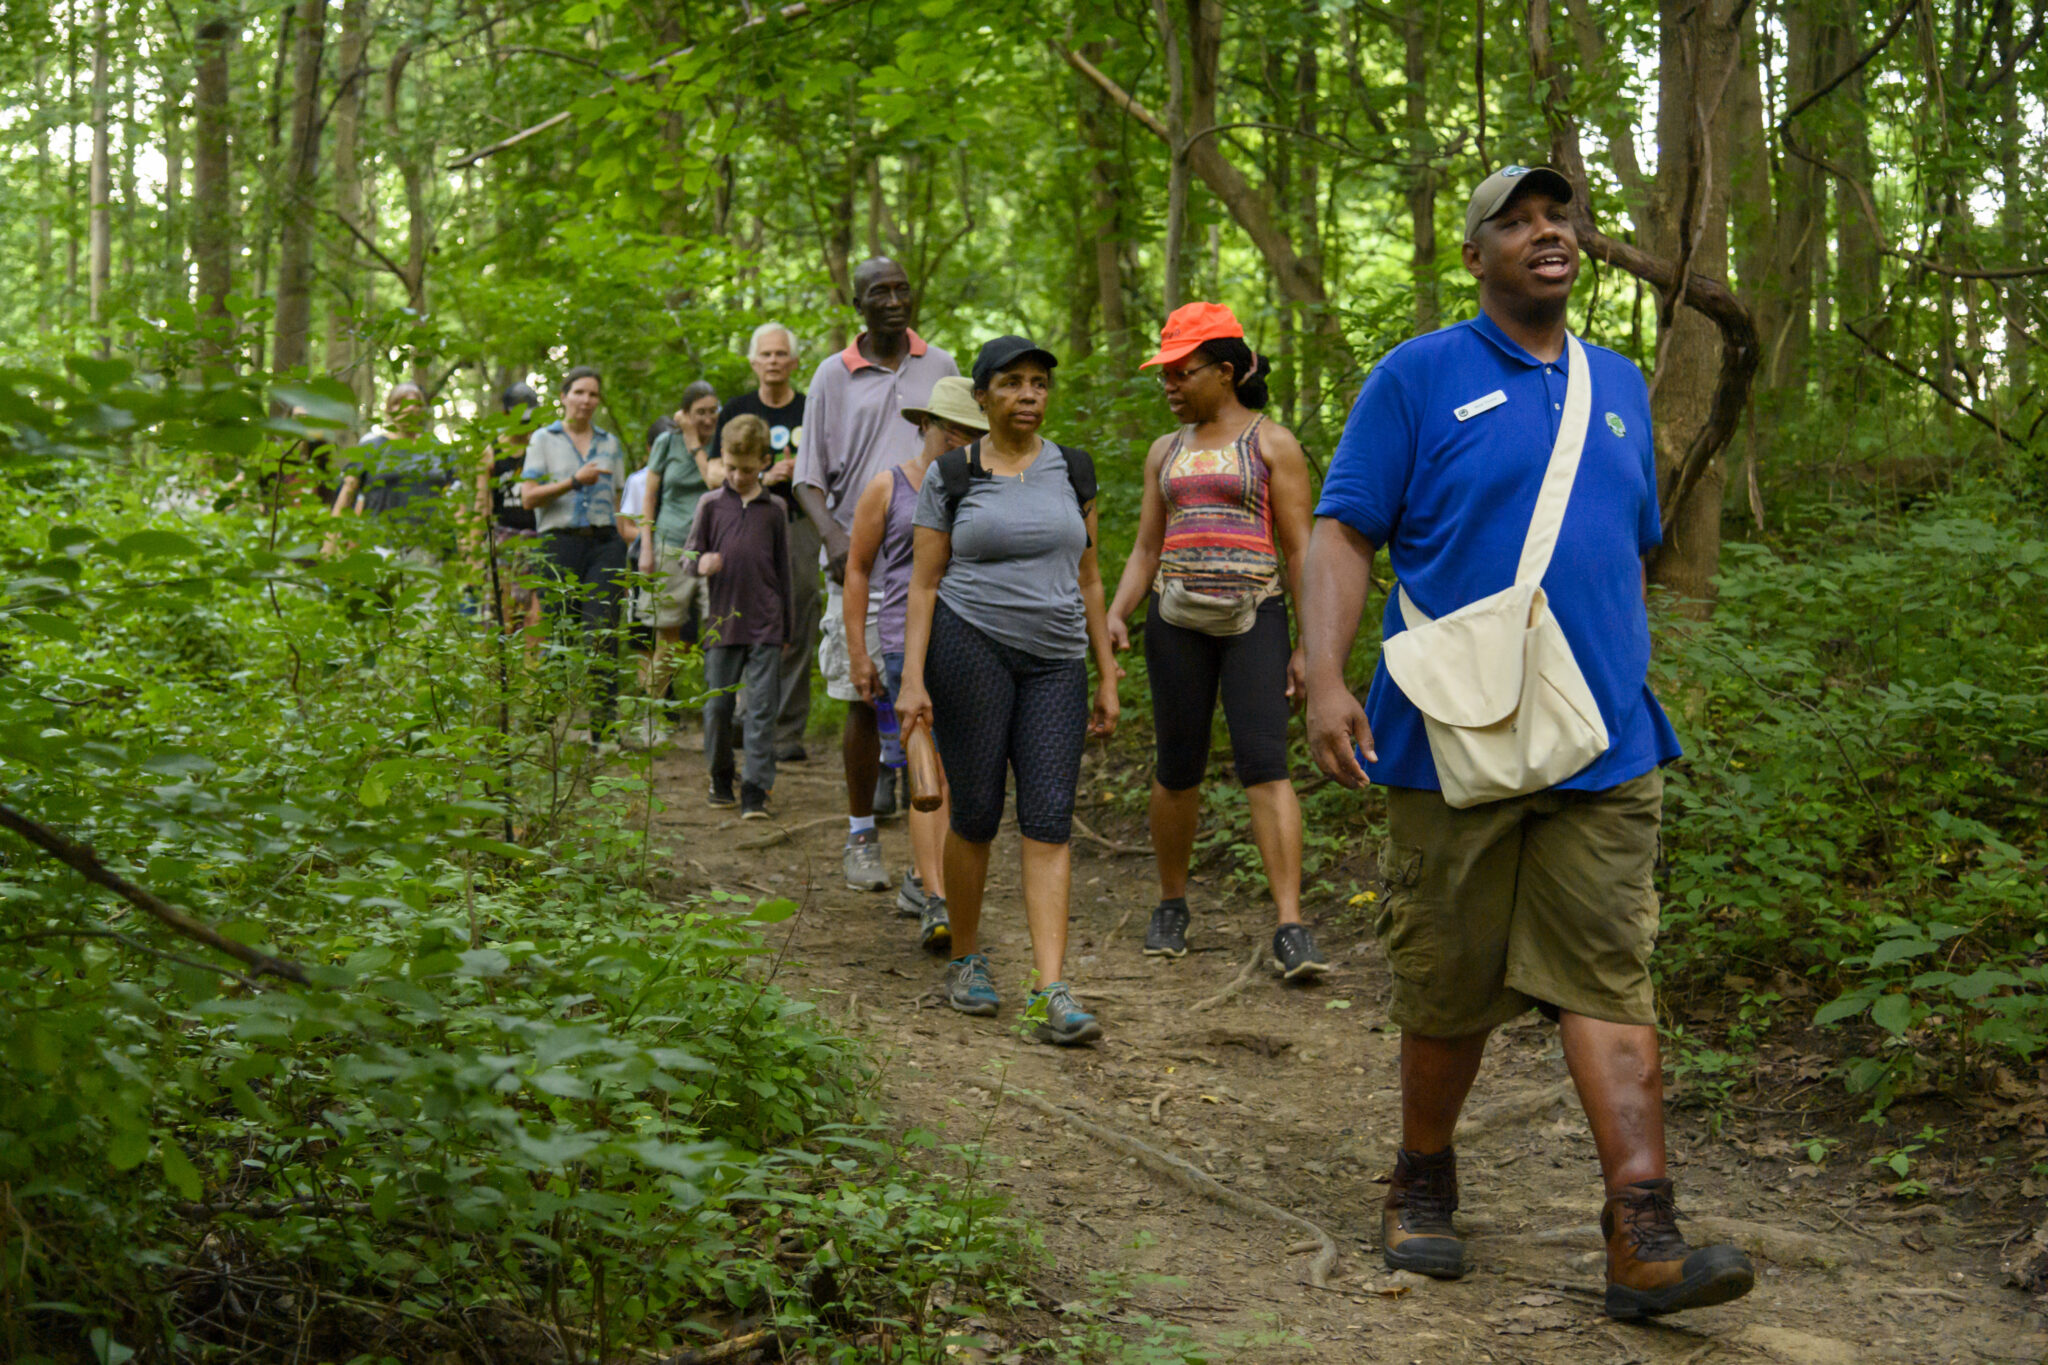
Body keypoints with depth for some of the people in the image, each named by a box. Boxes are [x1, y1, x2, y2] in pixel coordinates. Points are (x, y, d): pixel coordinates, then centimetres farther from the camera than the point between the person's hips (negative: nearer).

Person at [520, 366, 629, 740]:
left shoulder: (610, 444, 17)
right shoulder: (544, 439, 9)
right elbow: (528, 496, 0)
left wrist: (624, 548, 11)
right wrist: (574, 481, -10)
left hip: (604, 543, 2)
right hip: (560, 543, -2)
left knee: (602, 632, -10)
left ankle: (605, 723, -11)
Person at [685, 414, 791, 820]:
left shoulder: (774, 509, 4)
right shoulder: (711, 505, 4)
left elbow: (783, 570, 10)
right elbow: (690, 555, 7)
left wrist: (785, 629, 12)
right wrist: (701, 564, -18)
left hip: (765, 626, -1)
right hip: (722, 623, 1)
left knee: (761, 708, -5)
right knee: (718, 706, 8)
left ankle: (756, 789, -3)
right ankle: (720, 777, 26)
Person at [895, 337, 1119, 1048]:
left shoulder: (1071, 471, 11)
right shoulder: (950, 477, 3)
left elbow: (1088, 580, 13)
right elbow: (924, 583, 1)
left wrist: (1107, 678, 11)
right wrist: (912, 677, -8)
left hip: (1055, 661, 2)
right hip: (969, 648, -2)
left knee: (1049, 820, -6)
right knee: (976, 814, 1)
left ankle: (1053, 992, -10)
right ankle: (965, 960, 22)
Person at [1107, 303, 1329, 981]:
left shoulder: (1272, 443, 3)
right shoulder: (1166, 451, 16)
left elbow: (1299, 549, 1)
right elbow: (1145, 550, 17)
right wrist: (1115, 615, 0)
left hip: (1254, 617, -4)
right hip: (1177, 618, 4)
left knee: (1264, 764, -14)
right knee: (1178, 770, 6)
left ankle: (1292, 929, -17)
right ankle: (1171, 905, 24)